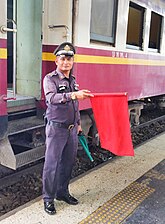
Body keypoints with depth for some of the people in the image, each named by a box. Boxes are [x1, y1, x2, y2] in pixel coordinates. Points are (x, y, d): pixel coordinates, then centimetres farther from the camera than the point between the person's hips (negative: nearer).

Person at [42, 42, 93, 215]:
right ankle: (48, 198, 14)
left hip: (72, 129, 7)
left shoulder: (73, 80, 13)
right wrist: (73, 95, -40)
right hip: (56, 128, -7)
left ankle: (62, 192, 31)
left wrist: (78, 123, 22)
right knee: (52, 164, 0)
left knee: (68, 162, 14)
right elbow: (51, 98, -29)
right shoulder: (50, 79, -10)